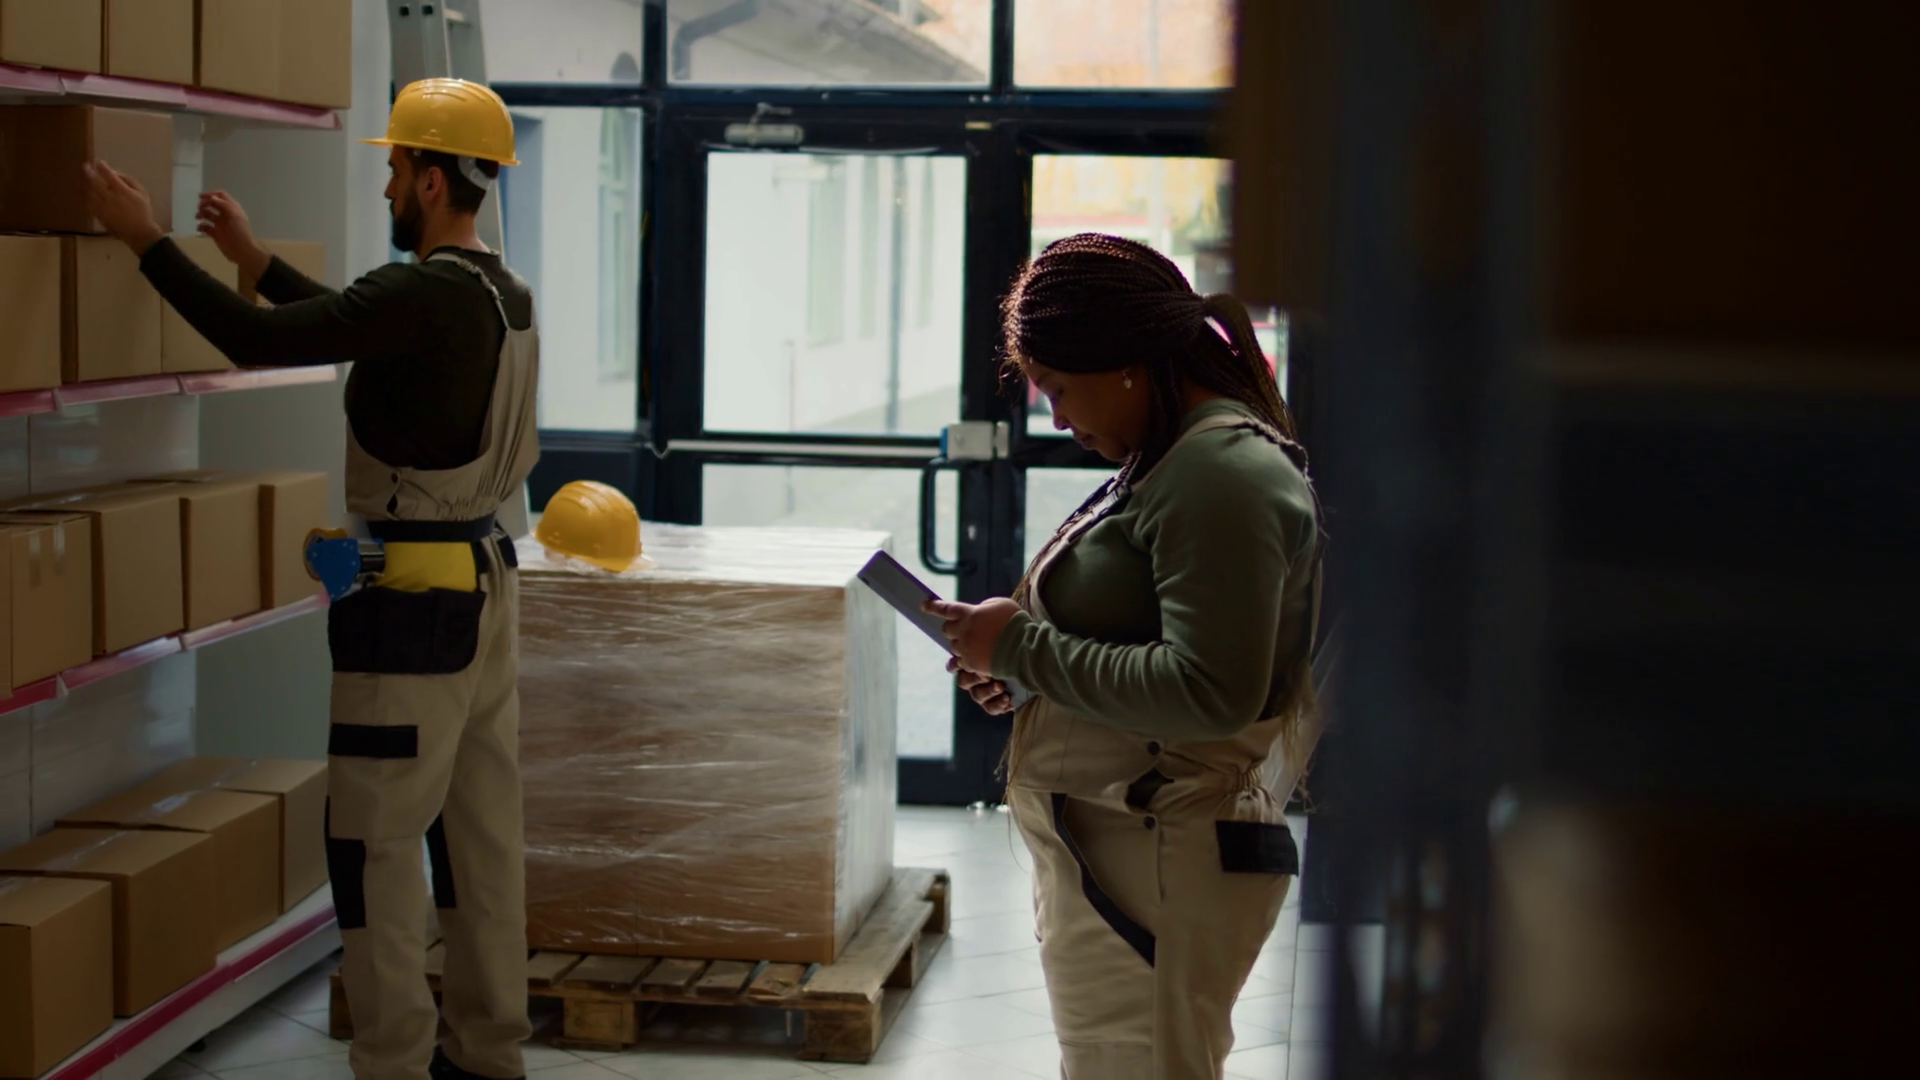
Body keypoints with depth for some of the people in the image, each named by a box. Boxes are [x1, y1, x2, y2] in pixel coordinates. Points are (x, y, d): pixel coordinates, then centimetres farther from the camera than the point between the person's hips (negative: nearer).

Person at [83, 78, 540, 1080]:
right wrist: (254, 259, 27)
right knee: (480, 822, 13)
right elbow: (355, 330, 24)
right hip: (482, 580, 9)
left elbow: (256, 341, -22)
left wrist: (146, 240, -12)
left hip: (411, 596, -9)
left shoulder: (425, 295, -20)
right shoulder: (504, 294, 9)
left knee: (373, 837, -1)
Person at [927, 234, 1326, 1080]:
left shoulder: (1223, 471, -17)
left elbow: (1211, 692, -25)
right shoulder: (1170, 459, 15)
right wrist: (1014, 656, 6)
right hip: (1109, 855, 11)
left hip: (1161, 869, -10)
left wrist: (1023, 647, -17)